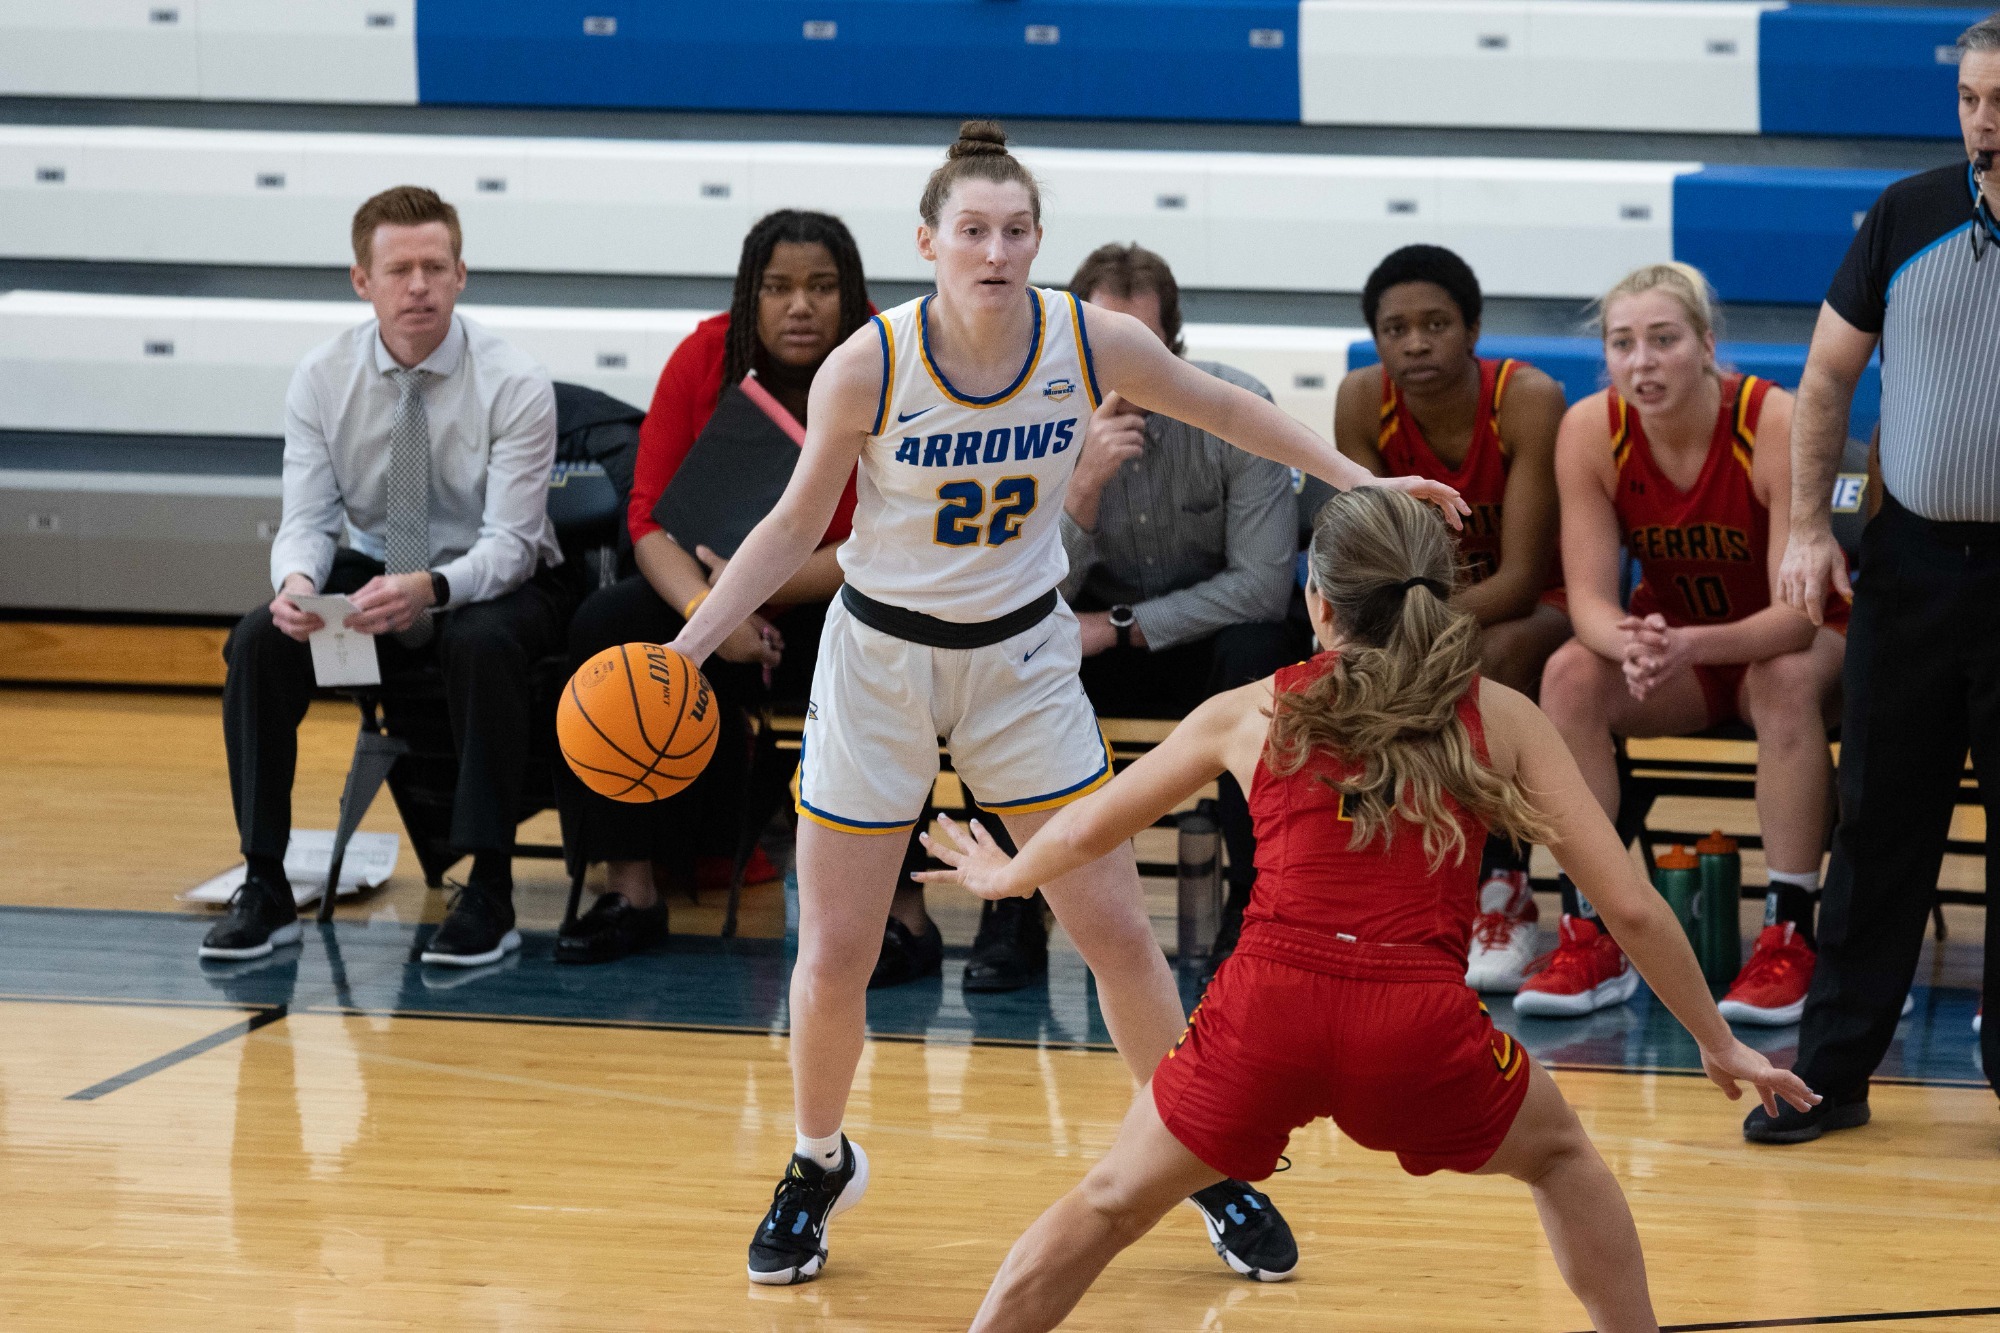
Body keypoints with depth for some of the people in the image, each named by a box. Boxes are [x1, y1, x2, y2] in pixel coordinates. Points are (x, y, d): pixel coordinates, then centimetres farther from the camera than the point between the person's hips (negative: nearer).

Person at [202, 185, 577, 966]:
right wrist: (296, 580, -32)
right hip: (369, 572, 4)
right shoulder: (323, 377, -7)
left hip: (494, 582, -3)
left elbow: (509, 542, -21)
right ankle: (265, 889, -14)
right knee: (257, 642, -23)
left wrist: (430, 589, -42)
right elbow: (306, 518, -7)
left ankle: (488, 894, -28)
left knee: (480, 645, -38)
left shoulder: (513, 385, -17)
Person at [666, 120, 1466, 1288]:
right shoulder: (867, 368, -21)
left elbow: (1221, 407, 4)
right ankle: (822, 1165, 28)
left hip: (1024, 656, 1)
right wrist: (687, 646, -17)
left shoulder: (1093, 344, -16)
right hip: (882, 658, -1)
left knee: (1120, 935, 3)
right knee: (833, 965, 0)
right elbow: (797, 525, -8)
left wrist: (1358, 480, 2)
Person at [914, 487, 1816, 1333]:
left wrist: (1006, 875, 55)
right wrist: (1717, 1042, 26)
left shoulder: (1251, 713, 19)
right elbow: (1631, 907, 13)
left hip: (1267, 1014, 0)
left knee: (1110, 1206, 23)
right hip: (1420, 1025, 0)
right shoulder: (1498, 718, 16)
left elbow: (1086, 831, 33)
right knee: (1559, 1157, 30)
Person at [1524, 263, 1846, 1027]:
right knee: (1571, 675, -26)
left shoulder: (1778, 426, -27)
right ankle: (1591, 941, -23)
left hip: (1786, 644, -3)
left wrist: (1693, 644, -48)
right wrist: (1631, 645, -44)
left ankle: (1789, 942, -29)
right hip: (1669, 642, 3)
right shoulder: (1590, 432, -18)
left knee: (1786, 678, -36)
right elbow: (1590, 598, -19)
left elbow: (1801, 612, -29)